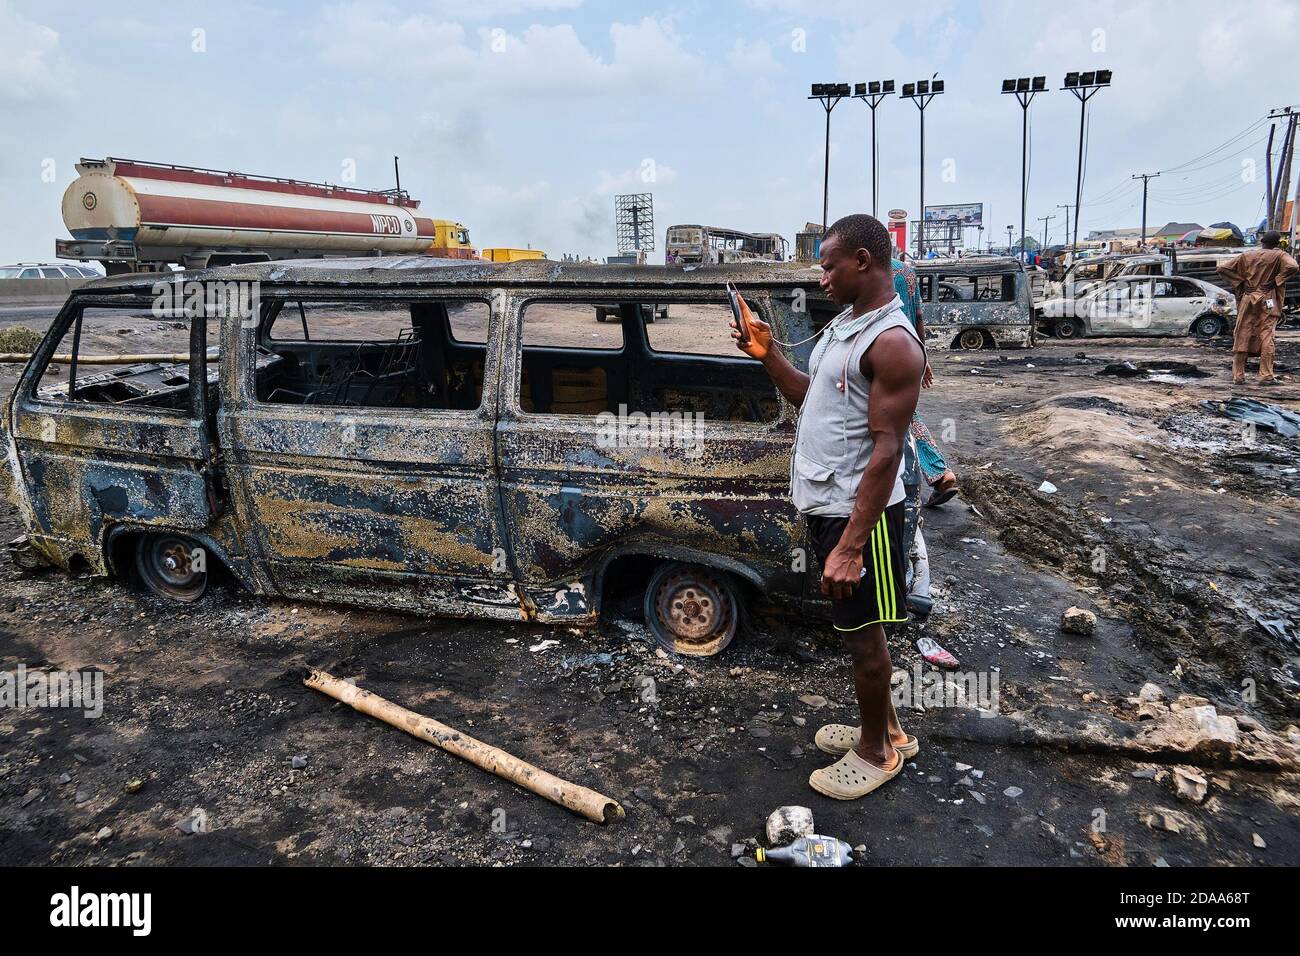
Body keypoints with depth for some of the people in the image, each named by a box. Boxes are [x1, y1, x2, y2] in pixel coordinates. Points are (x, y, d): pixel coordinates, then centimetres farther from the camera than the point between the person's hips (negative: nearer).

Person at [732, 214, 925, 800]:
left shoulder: (892, 342, -19)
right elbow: (809, 396, 21)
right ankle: (887, 729, 38)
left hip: (858, 513, -9)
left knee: (862, 632, 6)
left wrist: (851, 546, -26)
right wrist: (766, 356, 5)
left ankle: (876, 753, 26)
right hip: (825, 504, 9)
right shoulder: (844, 325, 11)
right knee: (856, 628, 20)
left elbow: (886, 449, -23)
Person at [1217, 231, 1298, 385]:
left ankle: (1238, 376, 6)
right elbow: (1293, 267, -21)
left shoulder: (1247, 256, 4)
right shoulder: (1278, 255, -5)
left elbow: (1222, 268, 2)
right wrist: (1276, 280, -8)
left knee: (1242, 338, 5)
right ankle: (1266, 376, 0)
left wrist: (1239, 281, 4)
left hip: (1247, 299, 2)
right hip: (1267, 302, -2)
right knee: (1267, 337, 1)